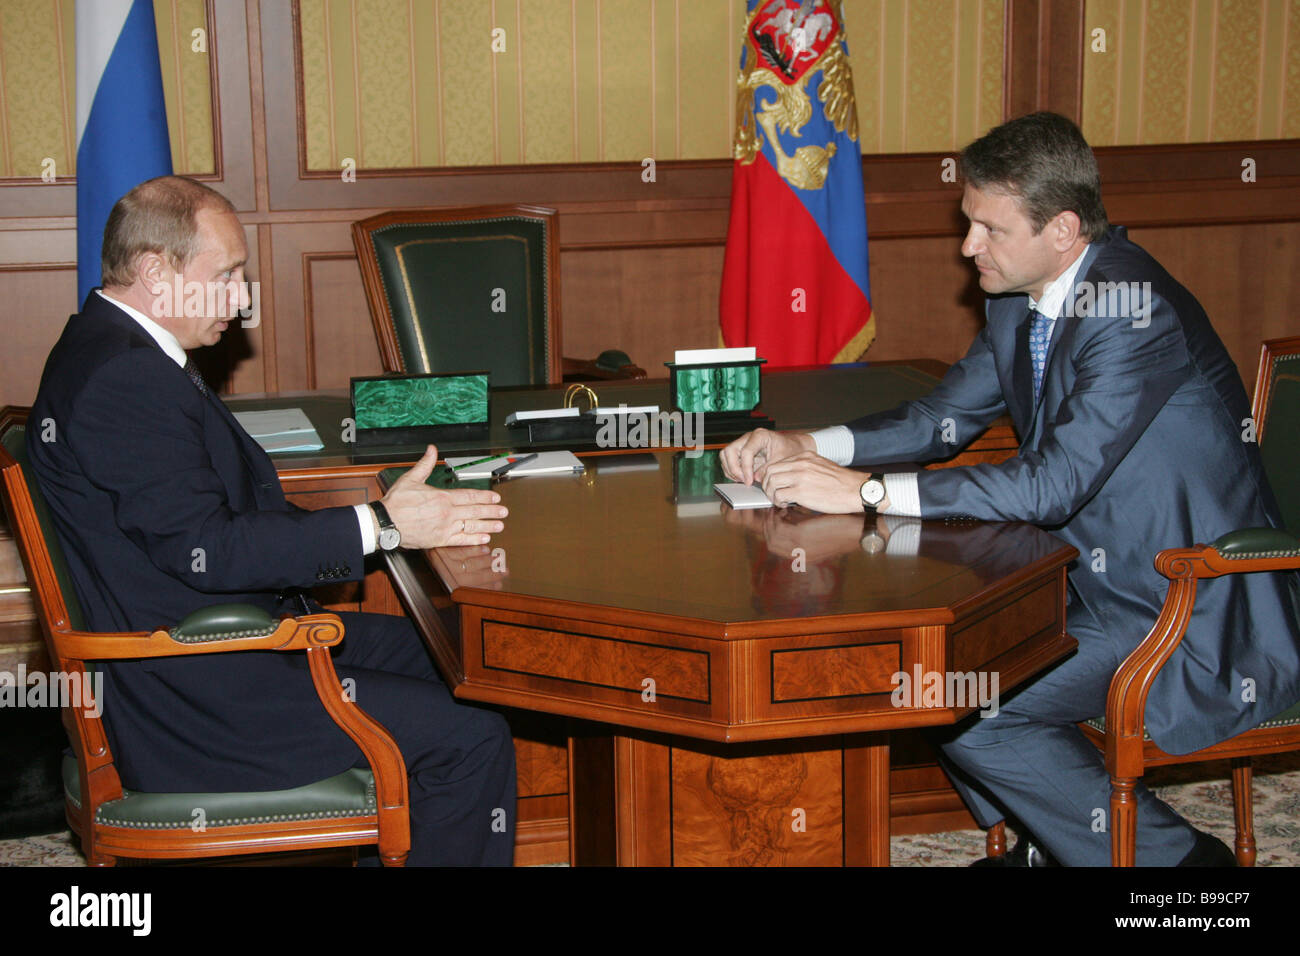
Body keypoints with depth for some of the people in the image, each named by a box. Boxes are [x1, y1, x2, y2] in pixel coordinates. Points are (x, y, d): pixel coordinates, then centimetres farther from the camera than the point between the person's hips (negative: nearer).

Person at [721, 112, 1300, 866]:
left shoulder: (1133, 312, -24)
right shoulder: (1021, 301, 4)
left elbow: (1053, 484, -30)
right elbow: (945, 416, 14)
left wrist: (866, 491, -29)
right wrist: (806, 447, -2)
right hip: (1103, 583, 10)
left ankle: (1173, 855, -2)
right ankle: (1043, 837, 21)